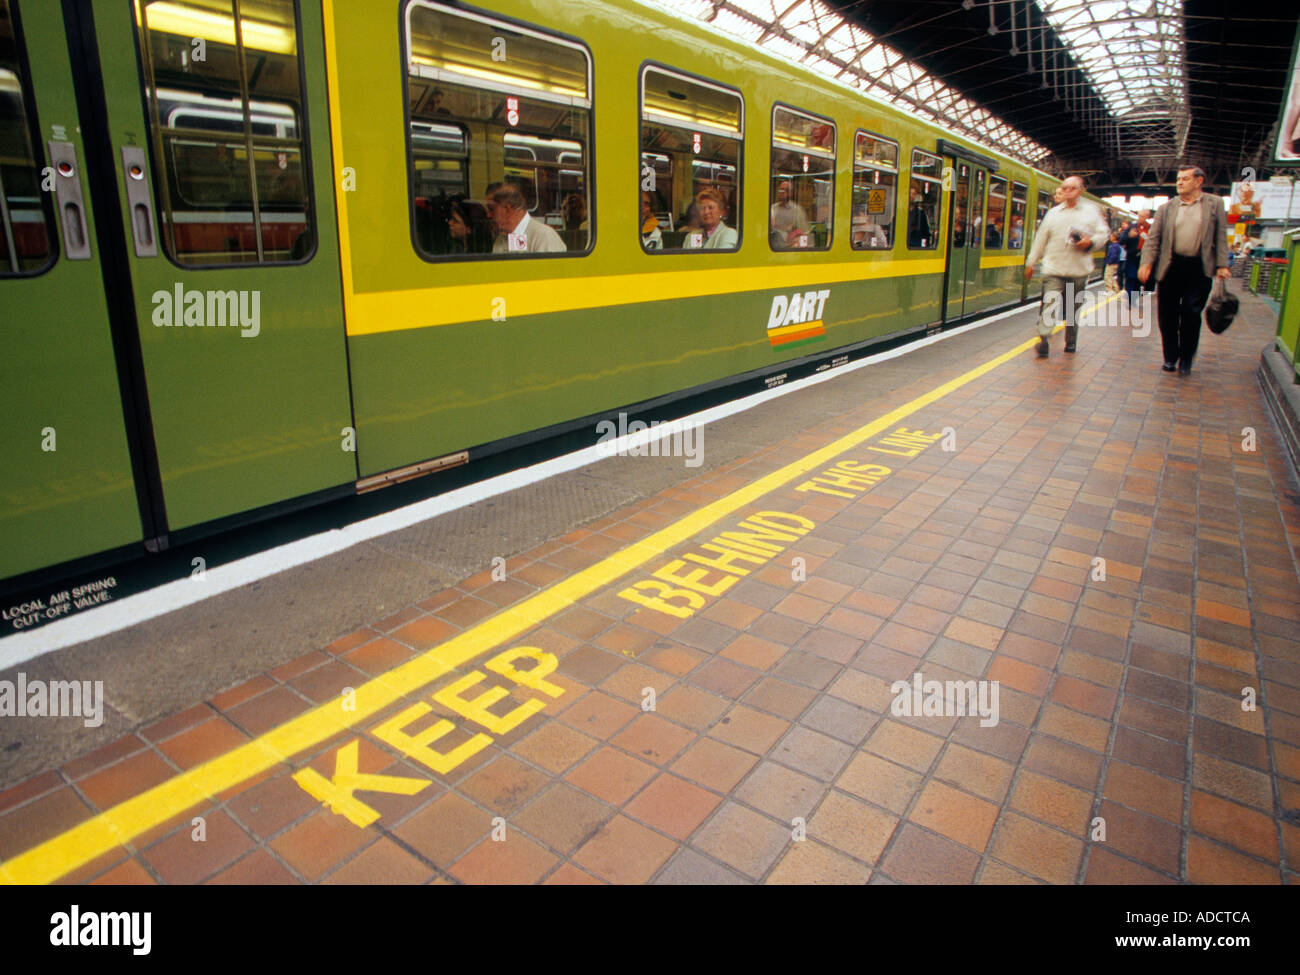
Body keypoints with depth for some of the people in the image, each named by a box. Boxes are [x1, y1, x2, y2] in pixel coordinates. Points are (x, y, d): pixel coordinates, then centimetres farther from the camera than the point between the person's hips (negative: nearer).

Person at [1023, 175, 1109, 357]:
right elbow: (1040, 239, 13)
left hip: (1079, 270, 1)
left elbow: (1103, 233, 9)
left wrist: (1090, 241, -12)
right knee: (1050, 303, -16)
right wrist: (1031, 262, 12)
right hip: (1054, 268, 0)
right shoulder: (1053, 213, 11)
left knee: (1074, 309, 9)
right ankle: (1043, 338, -19)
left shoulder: (1091, 211, 9)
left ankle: (1071, 341, 21)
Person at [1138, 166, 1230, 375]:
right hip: (1171, 267, 1)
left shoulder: (1215, 205, 7)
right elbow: (1153, 238, 5)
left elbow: (1221, 237, 5)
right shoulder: (1167, 208, 9)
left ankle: (1186, 359, 11)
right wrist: (1146, 263, -8)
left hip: (1199, 269, -1)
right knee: (1167, 315, 3)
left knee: (1191, 314, -3)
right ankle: (1170, 357, 17)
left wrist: (1222, 265, -2)